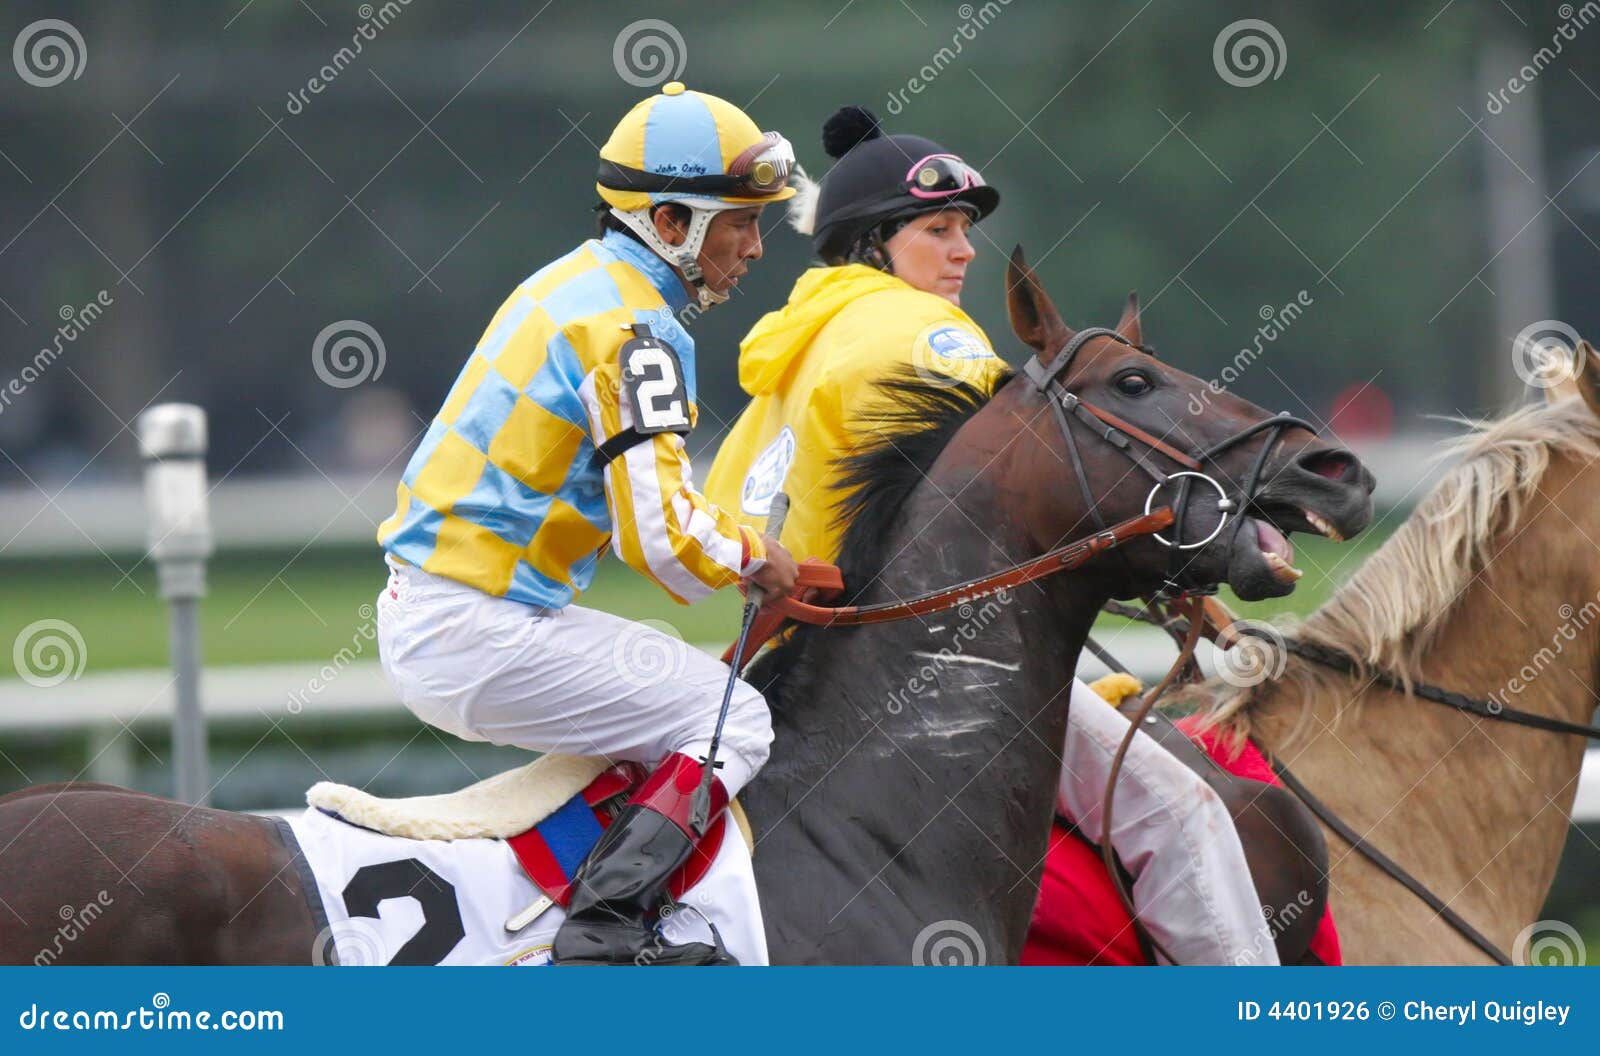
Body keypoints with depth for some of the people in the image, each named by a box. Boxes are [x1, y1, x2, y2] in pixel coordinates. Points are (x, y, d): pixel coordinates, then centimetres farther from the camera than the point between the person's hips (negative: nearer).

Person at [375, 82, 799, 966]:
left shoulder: (572, 282, 16)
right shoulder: (634, 329, -15)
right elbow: (664, 538, -21)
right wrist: (755, 559, -1)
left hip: (416, 618, 10)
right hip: (479, 637, -10)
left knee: (677, 687, 25)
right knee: (732, 721, -7)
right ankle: (603, 930, -20)